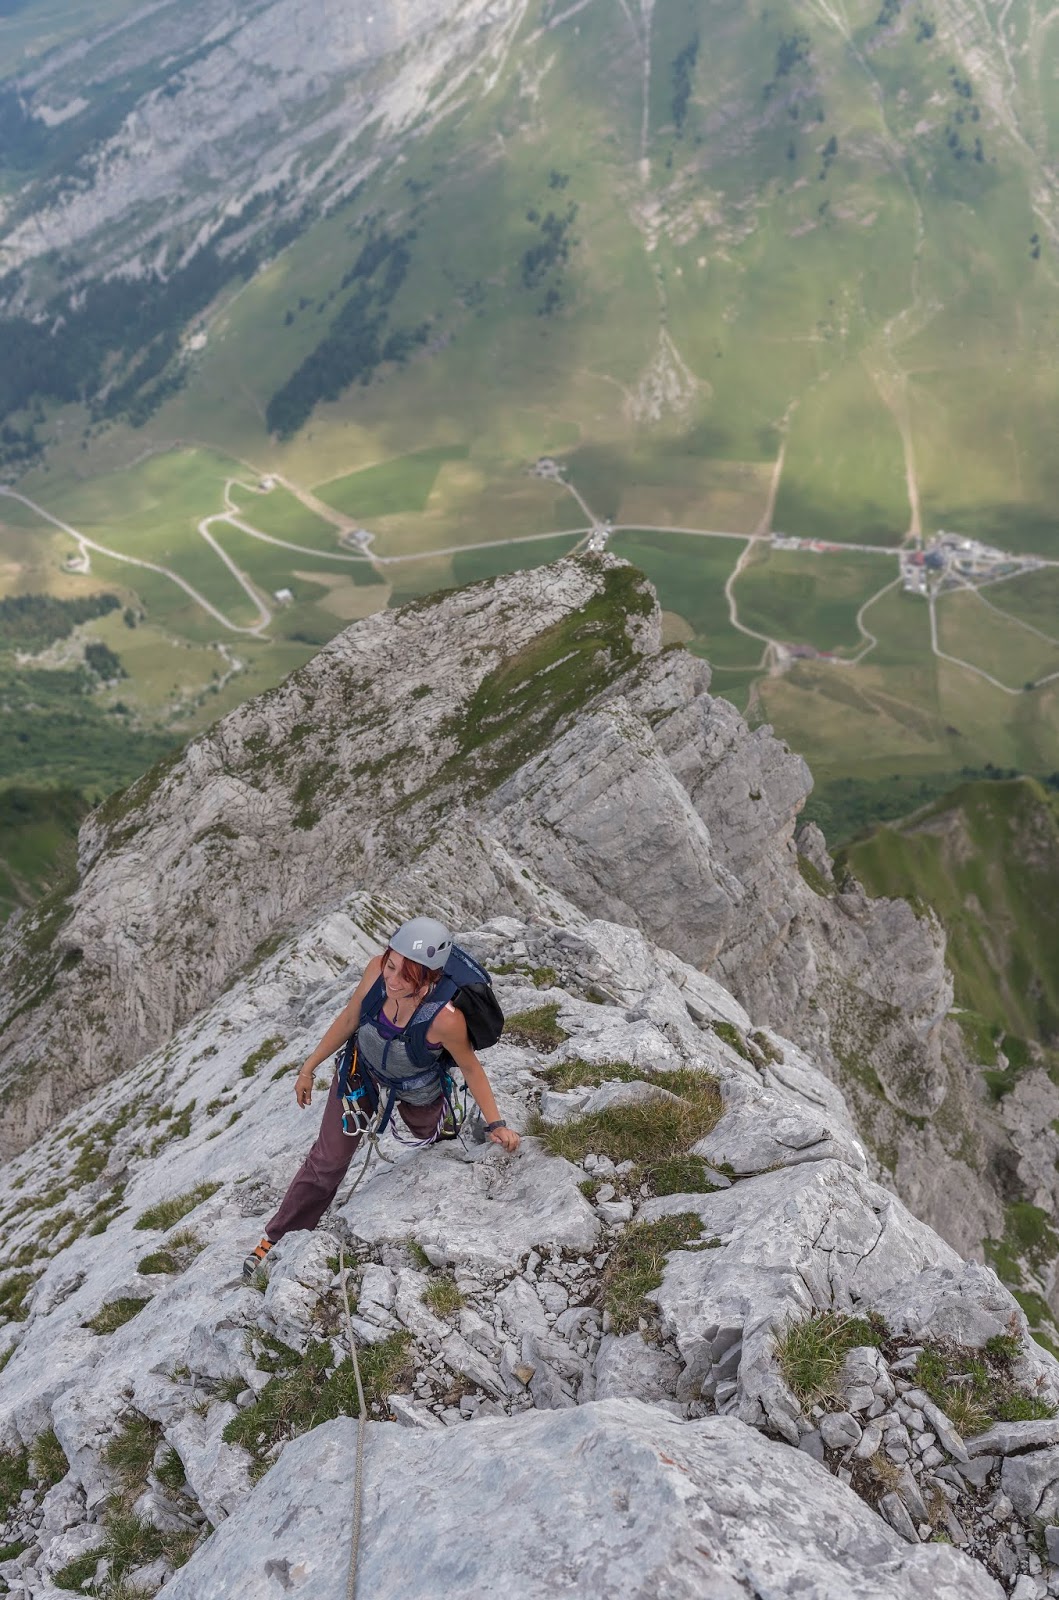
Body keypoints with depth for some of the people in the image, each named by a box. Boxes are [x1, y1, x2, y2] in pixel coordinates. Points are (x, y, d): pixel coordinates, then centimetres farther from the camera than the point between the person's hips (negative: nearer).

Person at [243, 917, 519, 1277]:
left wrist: (495, 1124, -13)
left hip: (416, 1091, -1)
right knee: (327, 1161, 9)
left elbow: (470, 1067, -20)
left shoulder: (445, 1019, -42)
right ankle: (280, 1236, 29)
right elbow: (349, 1018, -13)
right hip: (362, 1069, 2)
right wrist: (309, 1067, -3)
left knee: (426, 1133, 30)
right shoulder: (377, 970, -34)